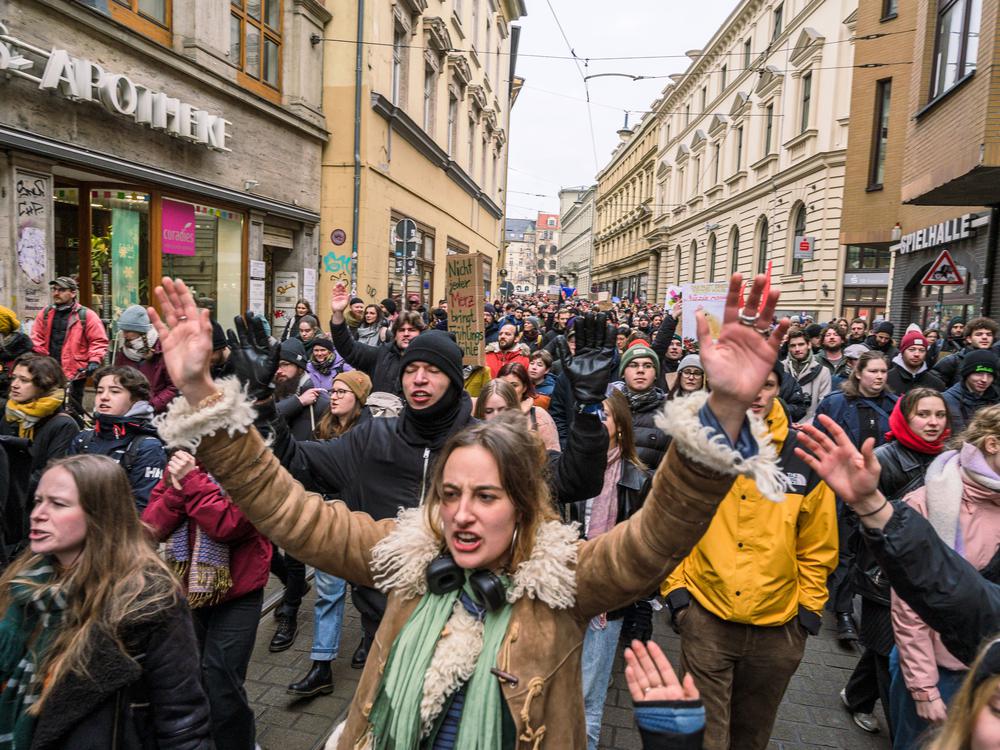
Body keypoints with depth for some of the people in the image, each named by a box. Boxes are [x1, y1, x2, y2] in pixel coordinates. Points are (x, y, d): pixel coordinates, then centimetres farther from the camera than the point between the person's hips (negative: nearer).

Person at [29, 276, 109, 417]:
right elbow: (37, 339, 11)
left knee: (73, 411, 3)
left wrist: (94, 361, -18)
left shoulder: (86, 315, -5)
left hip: (75, 373, -5)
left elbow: (99, 341, -7)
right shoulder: (46, 313, 10)